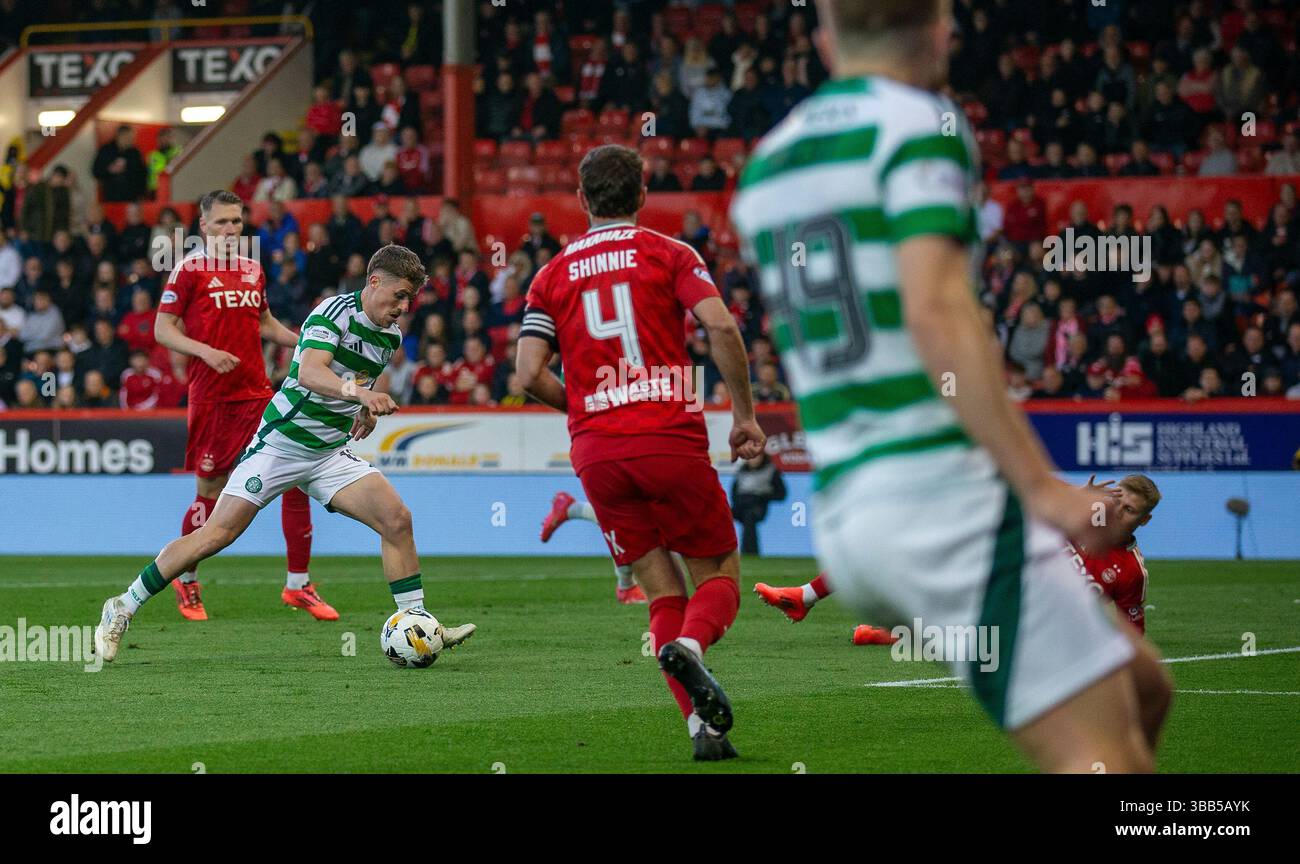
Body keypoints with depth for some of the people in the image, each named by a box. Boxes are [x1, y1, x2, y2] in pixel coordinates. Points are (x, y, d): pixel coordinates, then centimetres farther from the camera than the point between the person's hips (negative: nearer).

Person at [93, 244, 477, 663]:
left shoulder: (391, 335, 7)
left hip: (331, 453, 7)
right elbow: (309, 372, -36)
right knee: (218, 533, -10)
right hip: (281, 442, -7)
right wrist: (358, 392, -50)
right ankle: (123, 608, 1)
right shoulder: (334, 311, -17)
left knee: (397, 519, -10)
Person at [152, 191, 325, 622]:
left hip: (257, 392, 5)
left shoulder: (253, 270, 14)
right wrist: (206, 351, -19)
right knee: (210, 491, 1)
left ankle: (298, 585, 2)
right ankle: (186, 580, 23)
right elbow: (162, 329, -5)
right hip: (212, 397, -5)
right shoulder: (190, 270, -4)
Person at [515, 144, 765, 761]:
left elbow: (530, 373, 3)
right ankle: (689, 646, -25)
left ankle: (703, 727, -7)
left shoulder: (553, 275, 13)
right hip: (671, 438, -3)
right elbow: (721, 326, -10)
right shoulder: (669, 253, 6)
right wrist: (745, 414, -2)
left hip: (596, 453, 3)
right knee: (719, 574, 9)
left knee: (663, 594, 9)